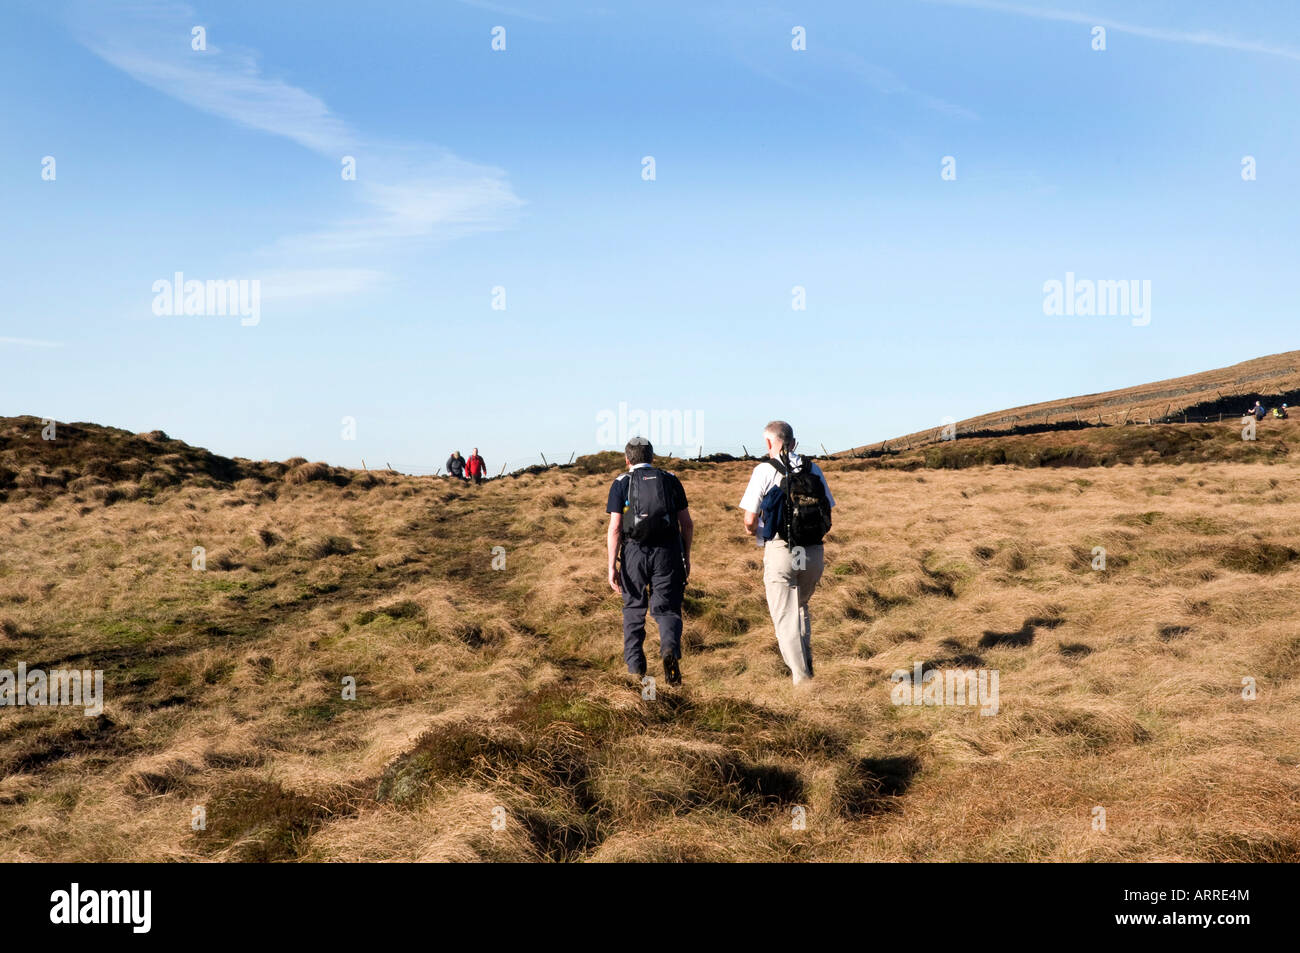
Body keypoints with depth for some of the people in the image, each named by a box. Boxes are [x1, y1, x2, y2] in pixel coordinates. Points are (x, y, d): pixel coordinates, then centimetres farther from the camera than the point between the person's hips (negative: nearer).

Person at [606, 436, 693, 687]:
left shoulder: (622, 483, 2)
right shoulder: (671, 480, 9)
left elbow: (615, 528, -6)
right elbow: (687, 524, 8)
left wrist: (612, 566, -5)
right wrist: (686, 557, 19)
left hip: (634, 553, -1)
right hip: (667, 553, 1)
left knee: (634, 609, 16)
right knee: (666, 609, 5)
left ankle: (635, 666, 16)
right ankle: (670, 649, -23)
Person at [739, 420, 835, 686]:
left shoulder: (765, 470, -5)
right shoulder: (814, 469, 8)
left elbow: (750, 521, -8)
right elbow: (828, 513, 9)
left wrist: (754, 531, 14)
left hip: (781, 552, -4)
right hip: (814, 552, 5)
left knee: (785, 615, 2)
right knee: (801, 606, 26)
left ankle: (801, 676, -3)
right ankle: (805, 662, 22)